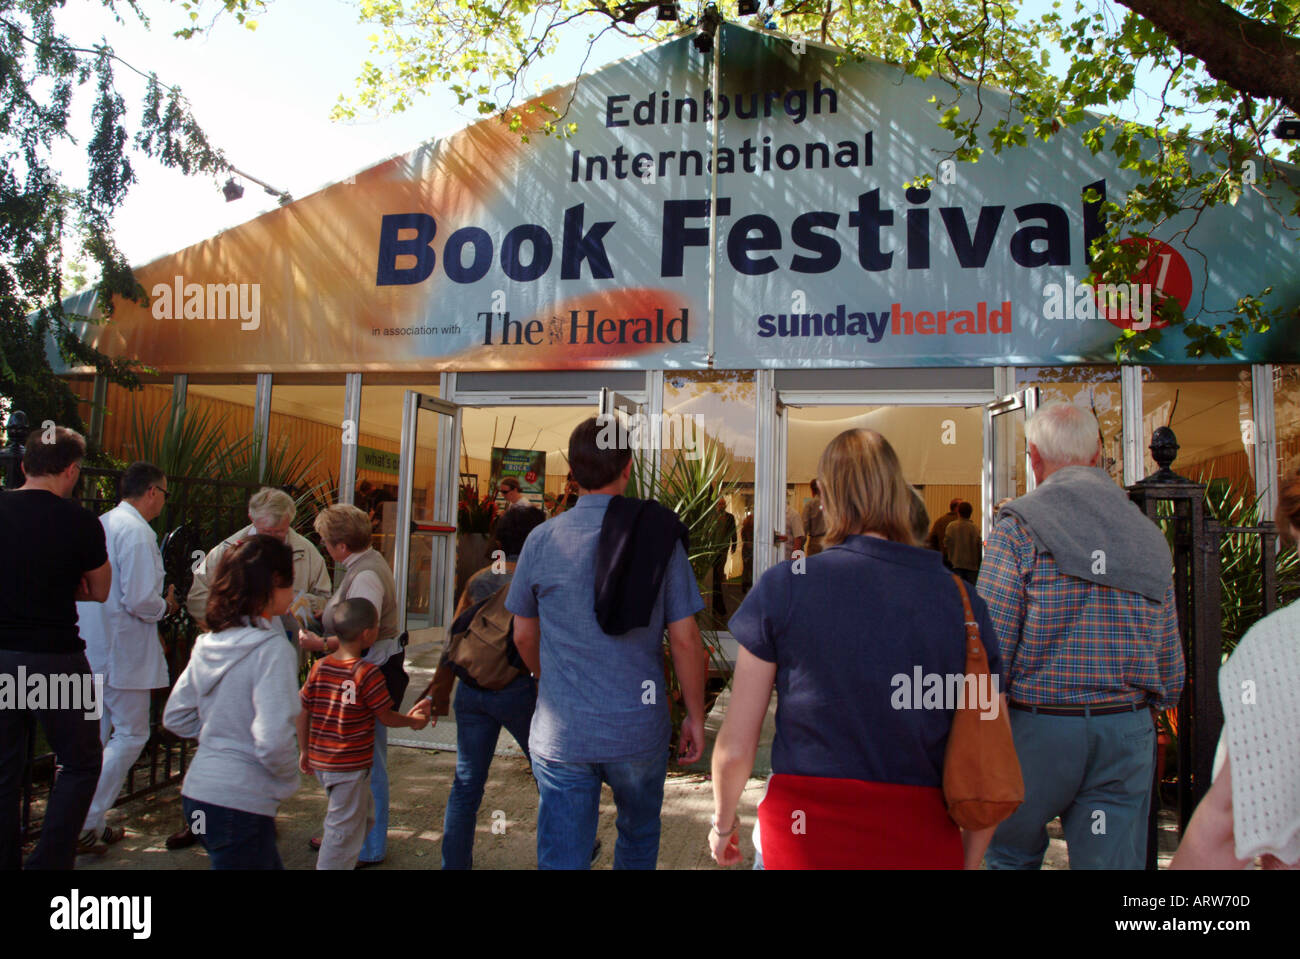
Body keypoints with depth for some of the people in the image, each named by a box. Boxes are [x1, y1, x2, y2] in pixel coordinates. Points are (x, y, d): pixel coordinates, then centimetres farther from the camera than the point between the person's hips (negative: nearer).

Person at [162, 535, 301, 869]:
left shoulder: (208, 643, 5)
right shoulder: (272, 649, -19)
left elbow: (175, 717, 13)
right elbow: (273, 741, -25)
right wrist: (289, 779, -7)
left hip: (198, 790, 8)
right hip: (239, 802, -8)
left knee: (270, 863, 23)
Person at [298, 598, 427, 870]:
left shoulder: (319, 667, 0)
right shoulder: (367, 674, -18)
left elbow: (302, 712, 5)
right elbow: (386, 717, -10)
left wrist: (304, 750, 17)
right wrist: (414, 721, 9)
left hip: (319, 761, 8)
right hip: (349, 766, -7)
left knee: (365, 814, 25)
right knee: (345, 831, 5)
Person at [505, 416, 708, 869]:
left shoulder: (542, 539, -5)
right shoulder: (659, 536, -8)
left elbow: (524, 636, 6)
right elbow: (685, 640, -8)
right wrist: (695, 716, 5)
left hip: (561, 733, 0)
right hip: (640, 729, 0)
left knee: (562, 858, 10)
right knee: (639, 833, 26)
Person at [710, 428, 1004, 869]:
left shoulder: (783, 586, -9)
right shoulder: (964, 602, -4)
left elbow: (735, 748, -5)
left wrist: (723, 821, 14)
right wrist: (967, 862, 16)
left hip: (802, 836, -1)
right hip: (921, 844, 2)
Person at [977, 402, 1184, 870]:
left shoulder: (1019, 527, -9)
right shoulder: (1149, 535, 9)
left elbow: (991, 647, -15)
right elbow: (1171, 663, 12)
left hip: (1038, 726, -4)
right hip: (1127, 731, 5)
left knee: (1008, 854, 14)